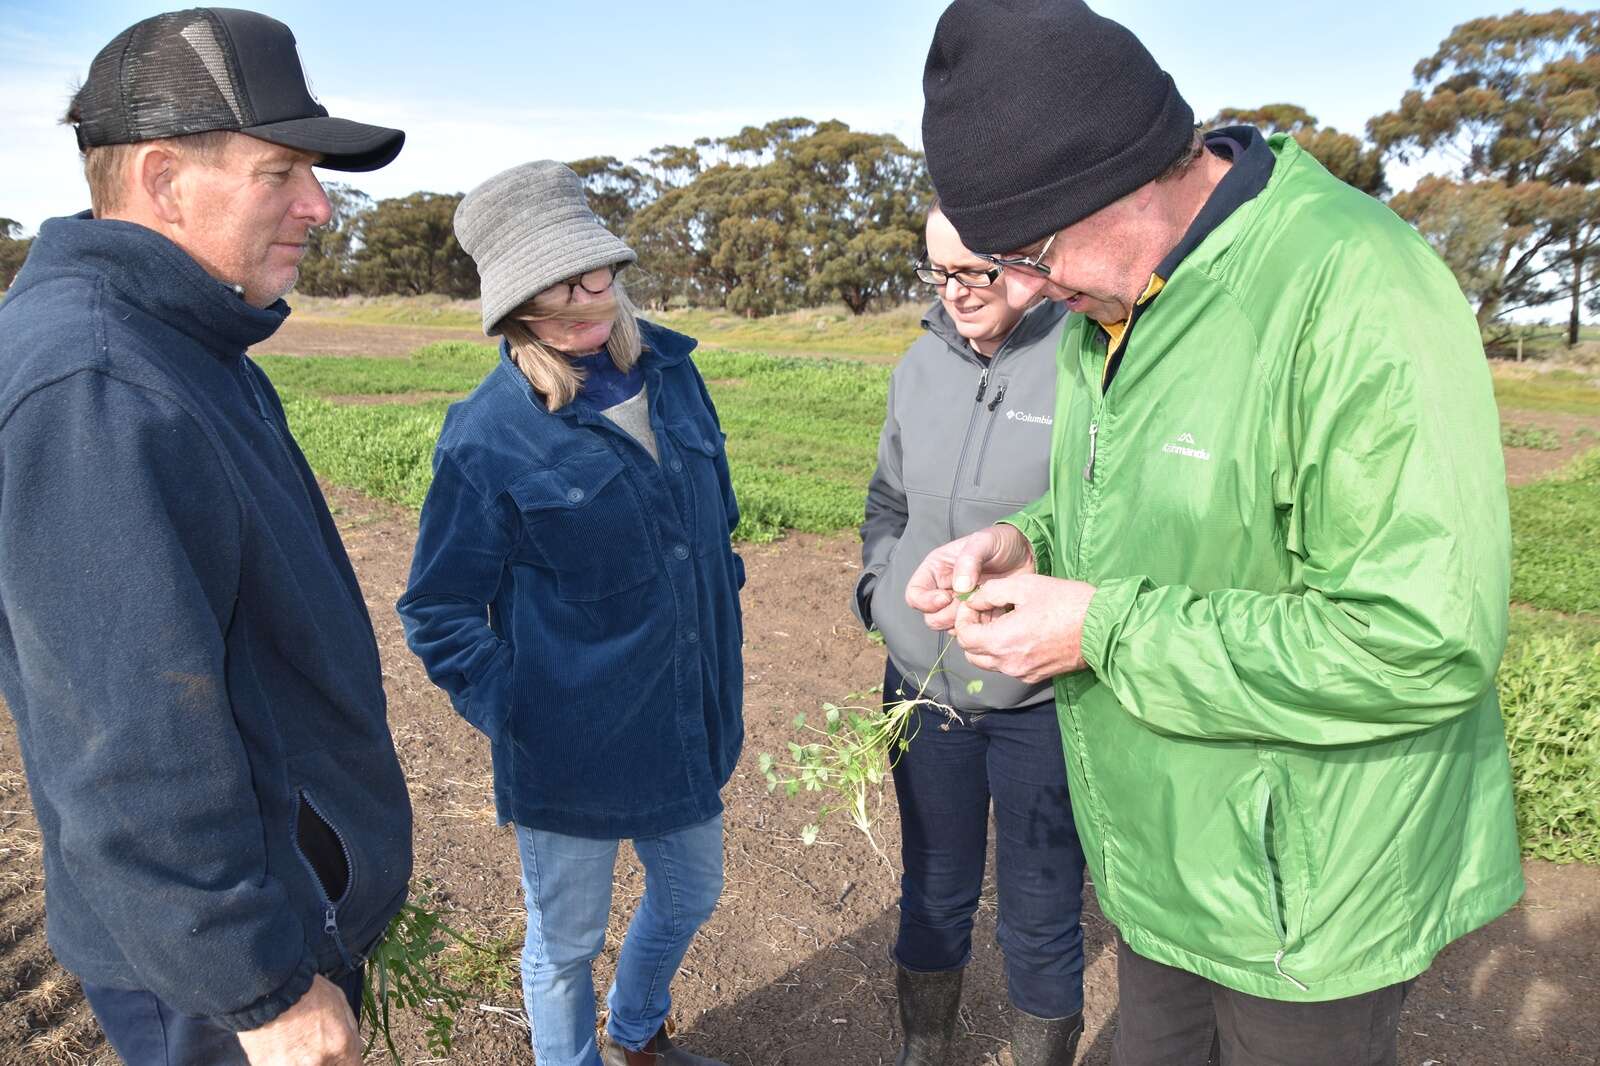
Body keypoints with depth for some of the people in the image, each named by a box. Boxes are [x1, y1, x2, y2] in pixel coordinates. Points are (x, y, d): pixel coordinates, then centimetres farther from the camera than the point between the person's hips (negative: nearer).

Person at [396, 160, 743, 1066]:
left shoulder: (670, 372, -1)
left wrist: (723, 622, 12)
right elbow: (437, 613, -8)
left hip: (691, 724, 6)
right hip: (573, 752, -5)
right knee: (568, 942, 16)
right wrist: (512, 718, -14)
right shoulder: (489, 433, -17)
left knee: (691, 894, 25)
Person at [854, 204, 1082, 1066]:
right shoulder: (921, 364, 2)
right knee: (932, 897, 22)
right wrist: (881, 588, 2)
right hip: (922, 687, 5)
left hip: (1042, 703, -4)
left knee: (1041, 927, 14)